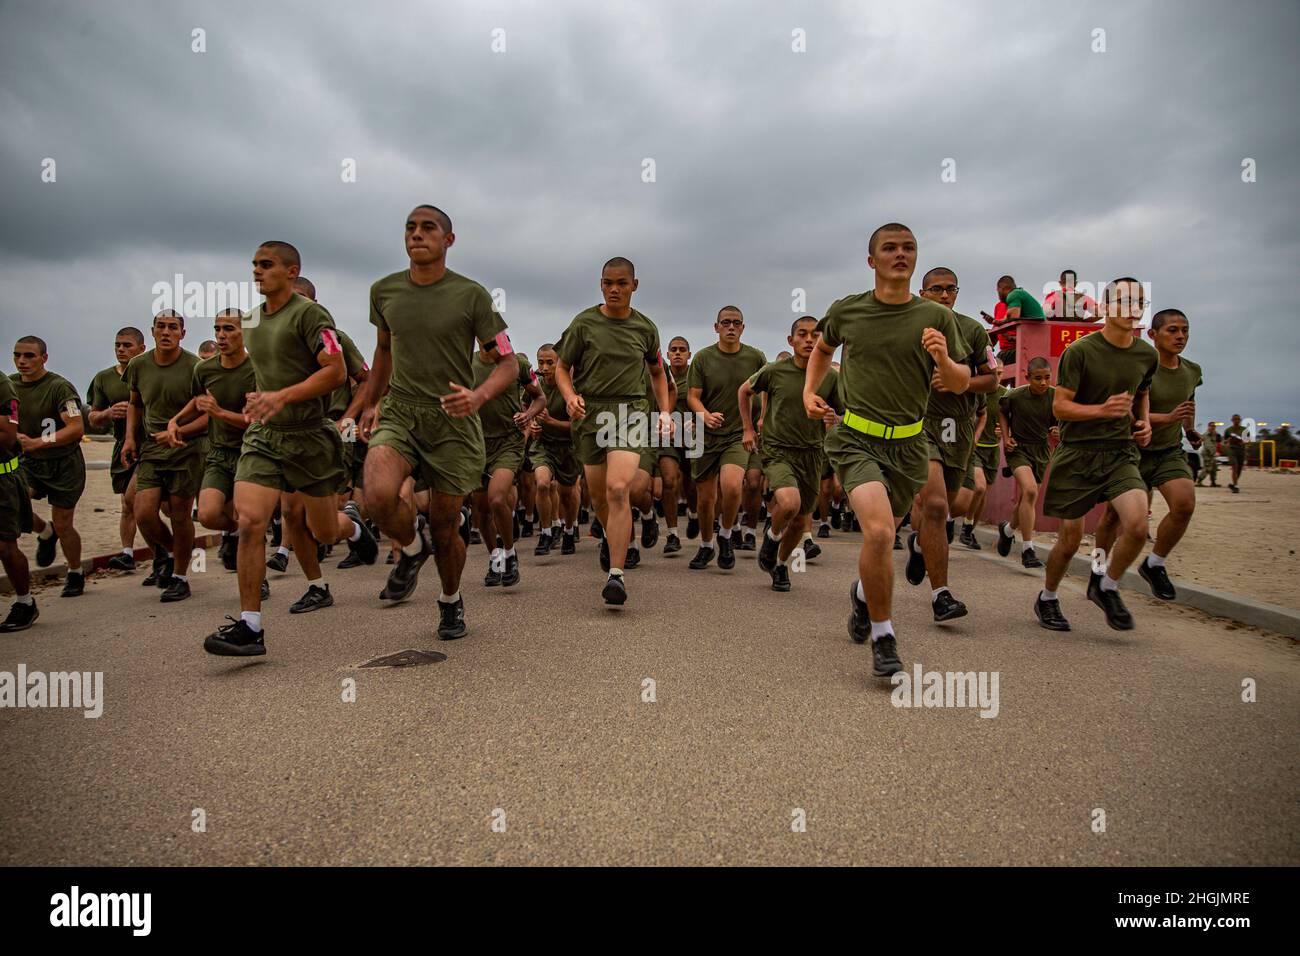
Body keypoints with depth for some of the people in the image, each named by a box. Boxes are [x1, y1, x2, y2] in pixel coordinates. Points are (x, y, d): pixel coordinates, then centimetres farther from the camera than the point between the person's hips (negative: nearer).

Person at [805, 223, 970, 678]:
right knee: (879, 532, -23)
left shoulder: (936, 317, 2)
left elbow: (961, 385, 7)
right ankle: (882, 636, -4)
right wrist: (809, 391, 8)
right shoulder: (846, 311, 2)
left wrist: (944, 360, -14)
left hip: (907, 444, 3)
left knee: (882, 537, 15)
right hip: (856, 438, -2)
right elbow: (823, 349, 23)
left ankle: (863, 591, 50)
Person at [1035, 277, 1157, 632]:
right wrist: (1103, 409, -26)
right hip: (1077, 453, -3)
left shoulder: (1147, 355, 7)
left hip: (1121, 453, 4)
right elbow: (1059, 407, -11)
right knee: (1070, 539, 2)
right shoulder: (1080, 351, -9)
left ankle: (1106, 587, 9)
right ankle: (1047, 599, 27)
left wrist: (1144, 421, 9)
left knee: (1137, 526, -19)